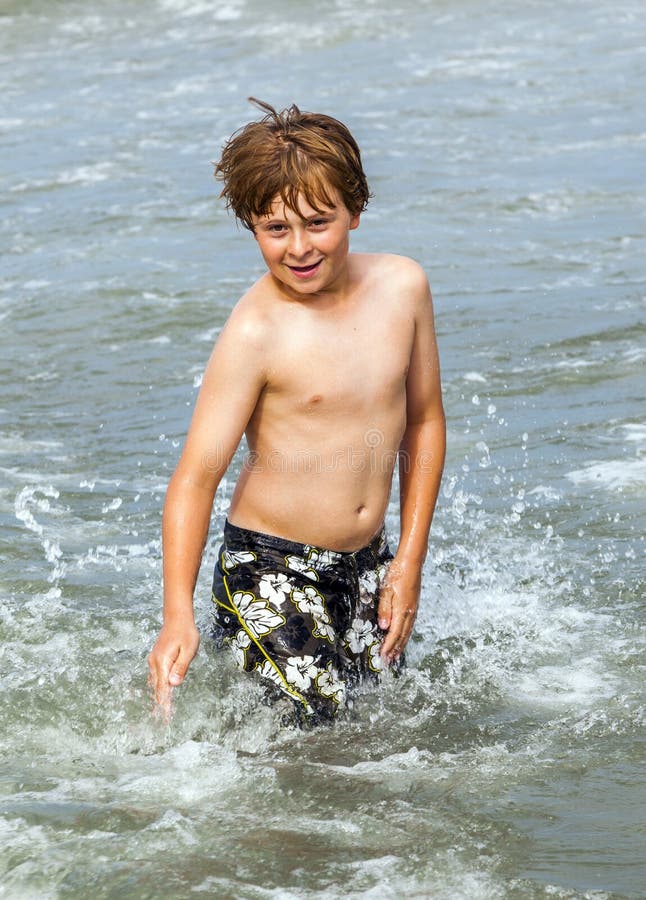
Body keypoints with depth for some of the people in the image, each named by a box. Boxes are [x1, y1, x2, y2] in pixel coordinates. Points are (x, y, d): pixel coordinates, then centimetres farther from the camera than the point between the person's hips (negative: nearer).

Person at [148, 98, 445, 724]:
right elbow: (195, 477, -19)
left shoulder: (401, 286, -1)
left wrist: (409, 561, 7)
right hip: (270, 574, -6)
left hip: (367, 566, 6)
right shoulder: (257, 332, -17)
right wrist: (178, 615, -30)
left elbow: (424, 422, 11)